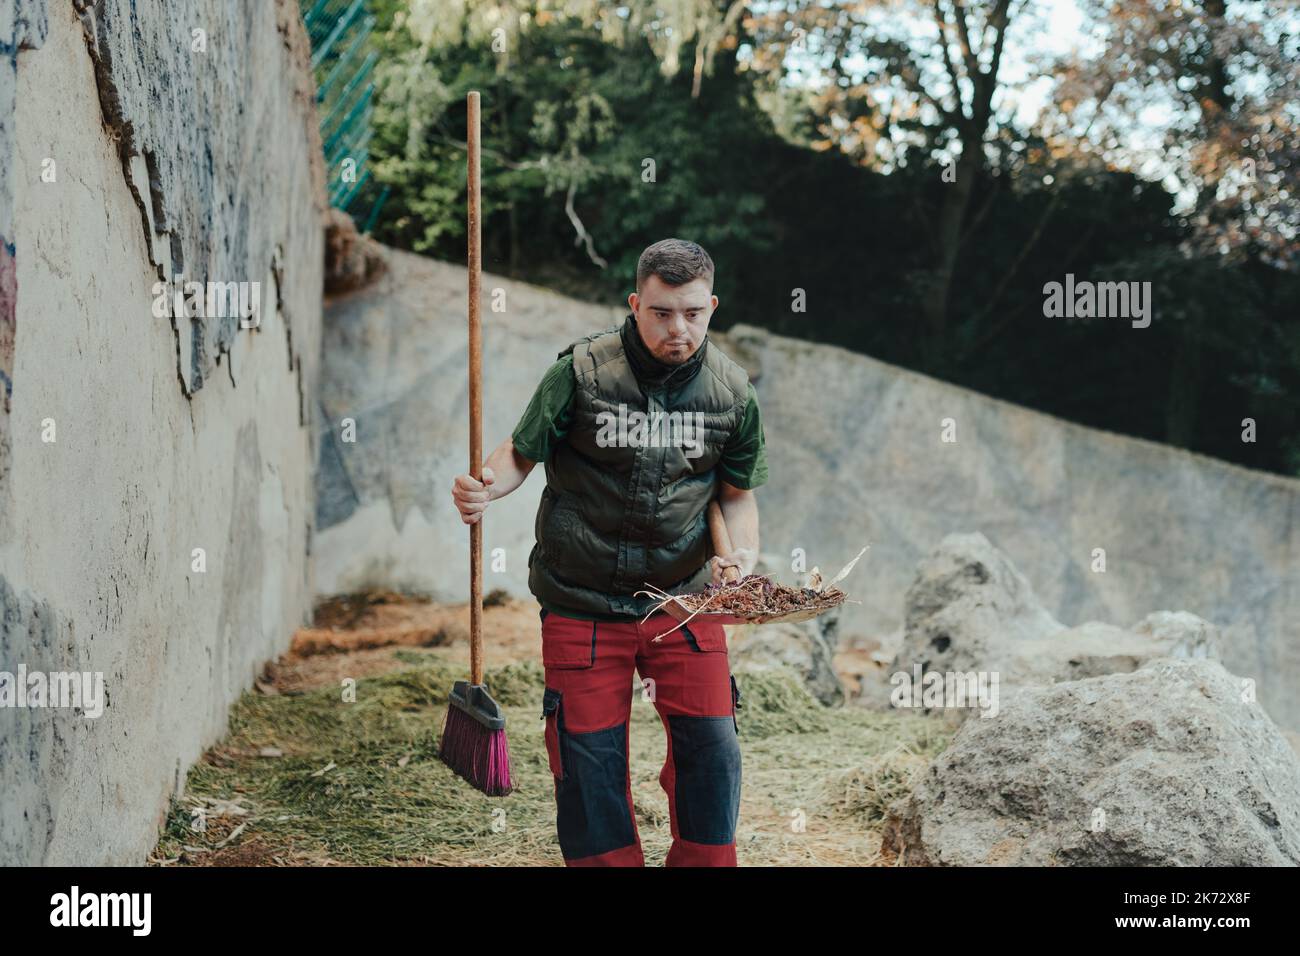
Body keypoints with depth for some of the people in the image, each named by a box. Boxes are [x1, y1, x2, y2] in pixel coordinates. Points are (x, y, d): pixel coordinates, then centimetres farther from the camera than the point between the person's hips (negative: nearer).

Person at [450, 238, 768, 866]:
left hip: (684, 601, 2)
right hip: (582, 605, -2)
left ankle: (705, 863, 20)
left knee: (711, 749, 0)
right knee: (589, 761, 3)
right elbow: (521, 453, -3)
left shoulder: (731, 392, -1)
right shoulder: (582, 371, -11)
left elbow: (736, 495, 9)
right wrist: (484, 488, -25)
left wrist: (741, 557, -10)